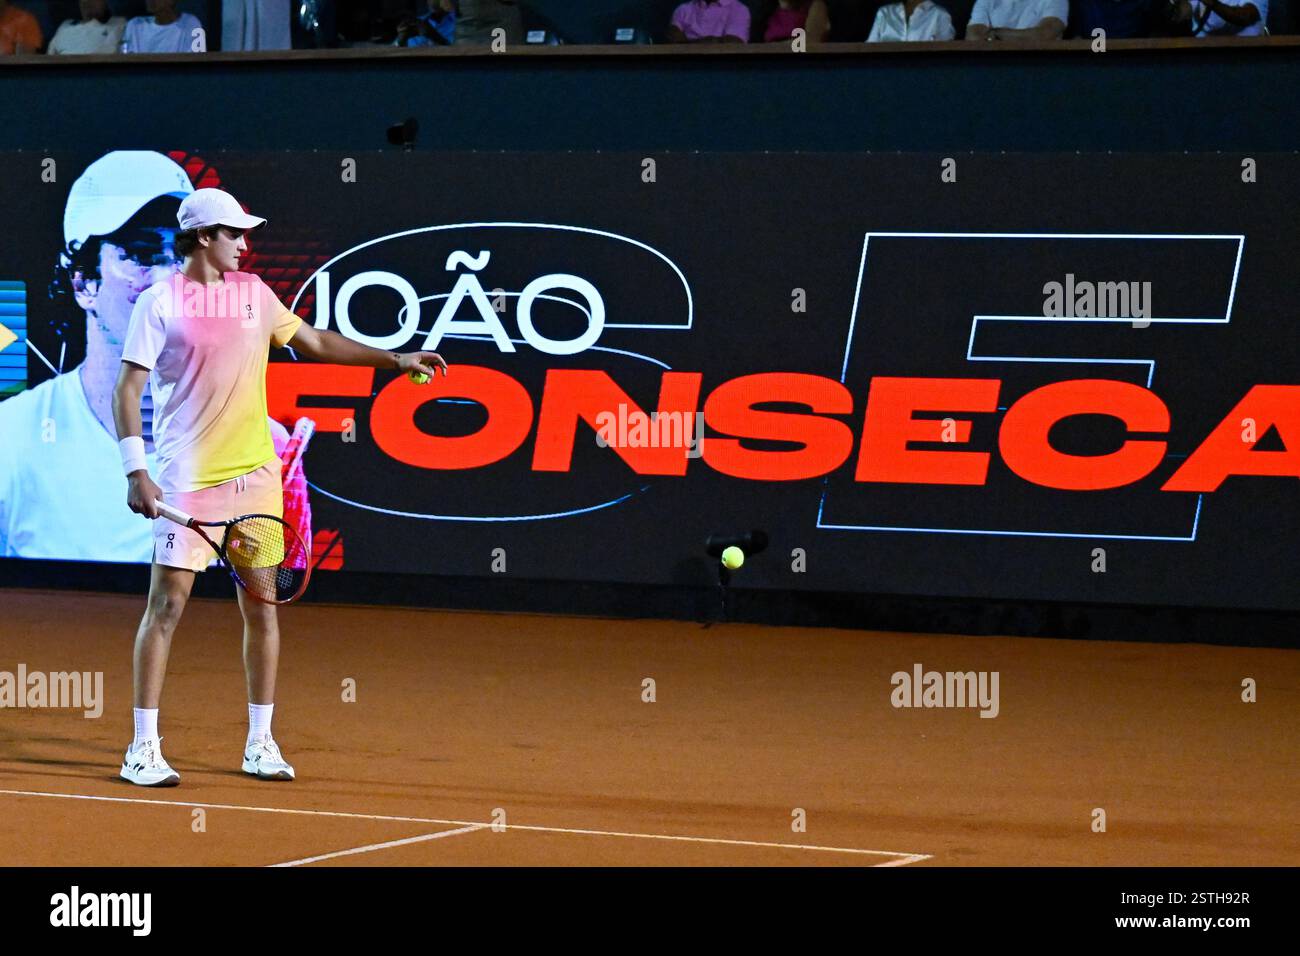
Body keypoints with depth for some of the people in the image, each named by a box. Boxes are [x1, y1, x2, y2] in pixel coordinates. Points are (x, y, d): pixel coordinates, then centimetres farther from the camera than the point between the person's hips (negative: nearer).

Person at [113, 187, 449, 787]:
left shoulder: (253, 292, 12)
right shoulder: (160, 302, -4)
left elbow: (314, 342, 25)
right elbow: (128, 388, -5)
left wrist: (395, 360, 21)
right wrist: (136, 472, -14)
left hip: (255, 476, 5)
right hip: (187, 479, -5)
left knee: (261, 609, 5)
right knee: (166, 605, -6)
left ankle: (260, 744, 14)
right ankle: (143, 748, -1)